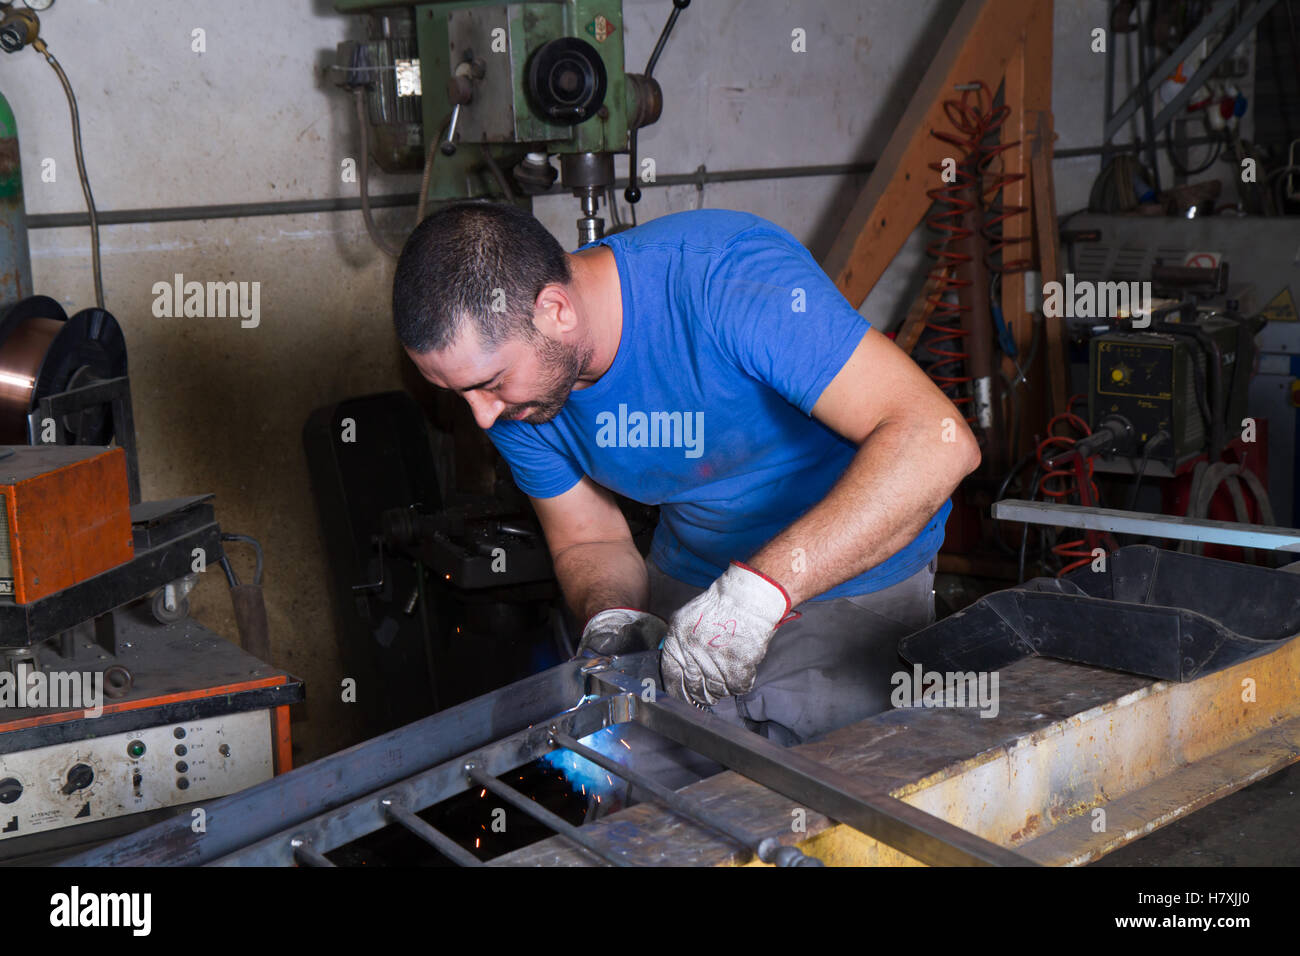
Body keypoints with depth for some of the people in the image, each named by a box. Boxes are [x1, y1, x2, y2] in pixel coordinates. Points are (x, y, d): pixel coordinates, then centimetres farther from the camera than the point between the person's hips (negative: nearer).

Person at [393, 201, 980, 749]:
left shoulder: (729, 277, -31)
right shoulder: (509, 396, -11)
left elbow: (936, 439, -37)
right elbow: (589, 541, 3)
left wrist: (759, 587, -43)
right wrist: (612, 619, -20)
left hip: (857, 578, -4)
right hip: (686, 584, 5)